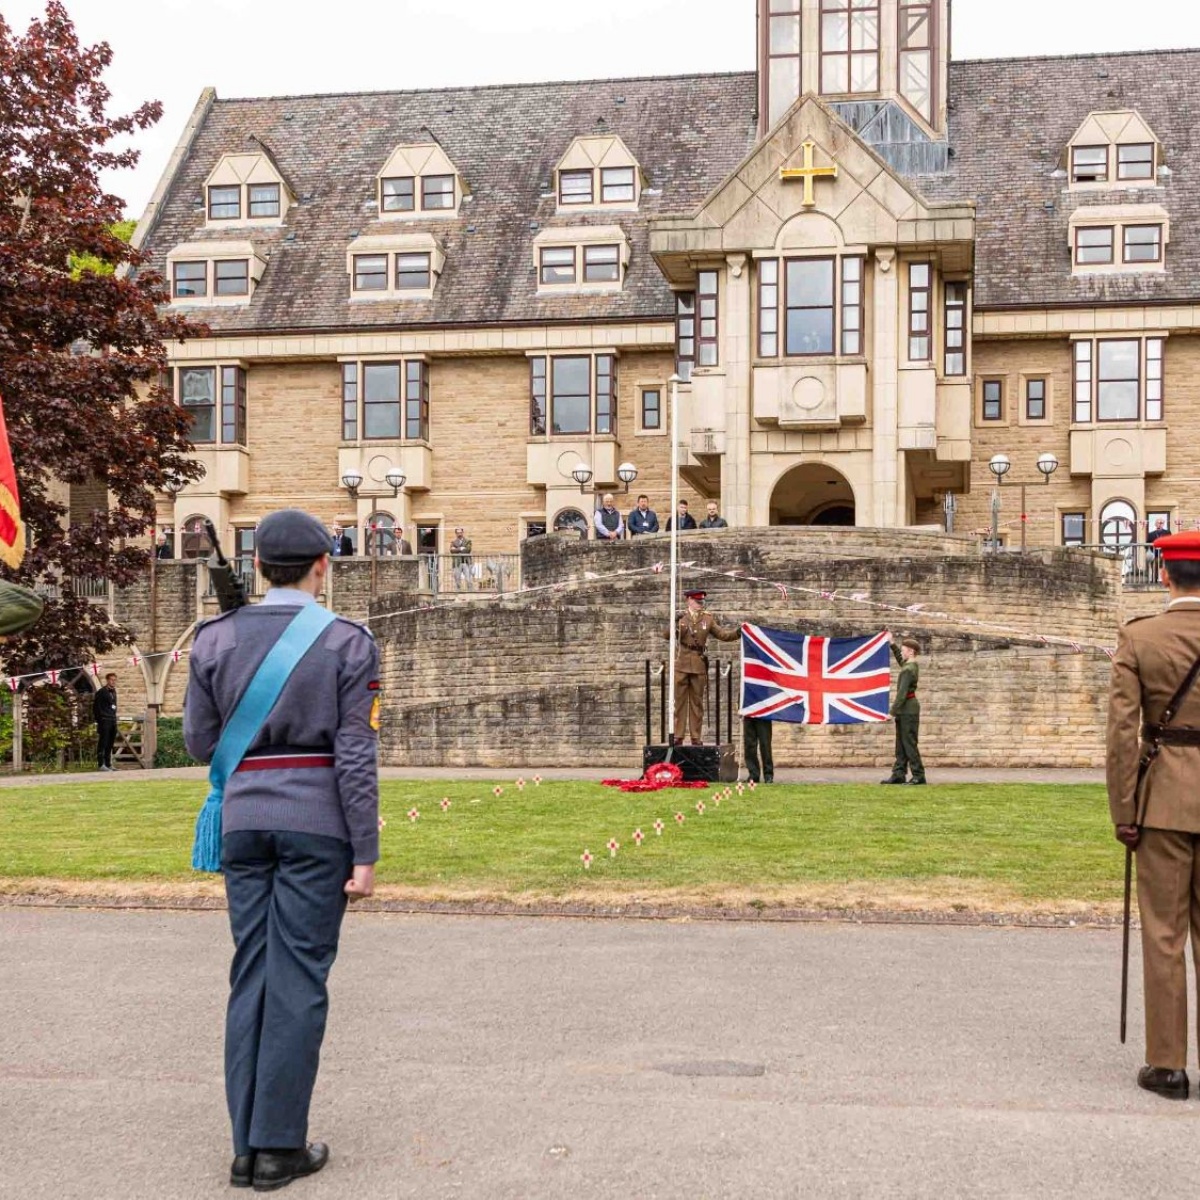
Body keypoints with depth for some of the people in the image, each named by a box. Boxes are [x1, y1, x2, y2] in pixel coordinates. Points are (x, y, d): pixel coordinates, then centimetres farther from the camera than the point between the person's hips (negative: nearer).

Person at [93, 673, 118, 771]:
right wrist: (99, 720, -13)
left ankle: (108, 764, 15)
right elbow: (96, 707, -10)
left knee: (110, 744, 10)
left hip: (113, 721, 8)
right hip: (104, 722, -8)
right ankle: (101, 764, -6)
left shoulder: (113, 692, 16)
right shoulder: (101, 692, -7)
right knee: (103, 743, -7)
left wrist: (114, 718, 12)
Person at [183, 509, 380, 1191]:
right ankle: (279, 1146, 3)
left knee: (252, 975, 9)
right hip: (317, 823, -3)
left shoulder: (217, 638, 4)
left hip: (245, 820, 4)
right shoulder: (349, 642, -5)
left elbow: (200, 743, 7)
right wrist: (366, 855, -6)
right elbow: (356, 756, -9)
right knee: (299, 979, 1)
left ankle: (248, 1145, 12)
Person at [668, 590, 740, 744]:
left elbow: (722, 634, 6)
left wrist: (738, 631, -10)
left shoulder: (708, 619, 8)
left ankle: (696, 737, 11)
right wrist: (674, 626, -27)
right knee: (679, 701, 1)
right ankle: (677, 736, 5)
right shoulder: (680, 617, 3)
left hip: (699, 665, 2)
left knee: (697, 702, 6)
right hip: (681, 664, -2)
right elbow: (668, 635, -6)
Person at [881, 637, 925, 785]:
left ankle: (918, 775, -1)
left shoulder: (908, 670, -19)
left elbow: (902, 693, -21)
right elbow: (901, 660, 34)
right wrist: (893, 645, 29)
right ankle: (899, 774, 15)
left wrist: (894, 711, -18)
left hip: (907, 710, -10)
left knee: (909, 743, -5)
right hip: (908, 710, 10)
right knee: (901, 744, 11)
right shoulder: (913, 666, 10)